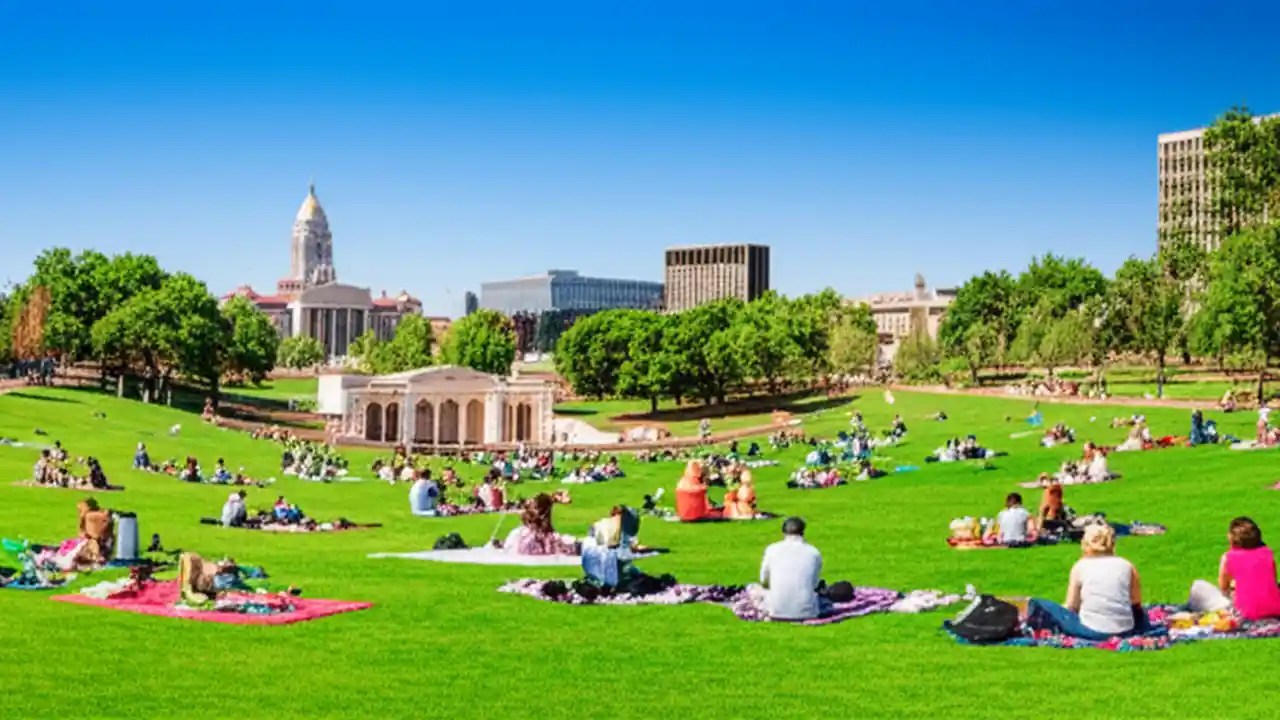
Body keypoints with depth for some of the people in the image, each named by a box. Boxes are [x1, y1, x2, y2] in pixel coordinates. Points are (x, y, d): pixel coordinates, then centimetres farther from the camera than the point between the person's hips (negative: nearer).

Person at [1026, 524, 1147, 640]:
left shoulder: (1080, 566, 8)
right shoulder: (1127, 565, 10)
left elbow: (1071, 607, 8)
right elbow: (1136, 602, 15)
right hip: (1125, 631, 1)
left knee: (1037, 604, 14)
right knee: (1139, 612, 34)